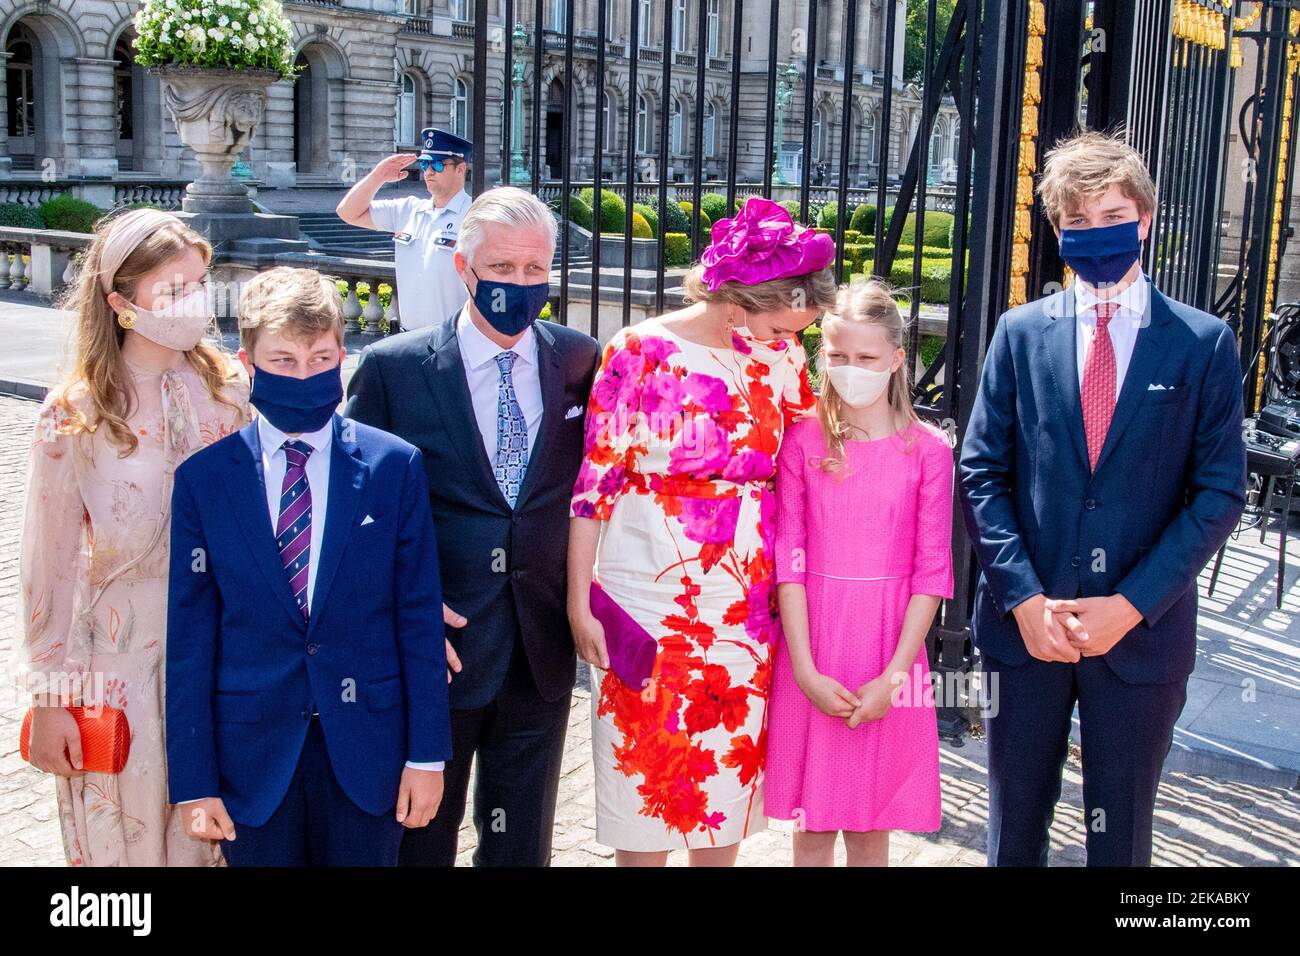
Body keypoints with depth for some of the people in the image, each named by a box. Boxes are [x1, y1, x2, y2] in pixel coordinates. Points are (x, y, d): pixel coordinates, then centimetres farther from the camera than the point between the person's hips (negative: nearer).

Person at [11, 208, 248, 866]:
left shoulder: (231, 388, -4)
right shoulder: (75, 416, -11)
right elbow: (48, 565, -6)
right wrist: (49, 699, -4)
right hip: (124, 662, -2)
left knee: (214, 835, 14)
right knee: (127, 840, 12)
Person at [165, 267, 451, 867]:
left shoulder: (394, 465, -3)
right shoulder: (203, 478, -2)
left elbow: (419, 614, -1)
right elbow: (189, 636, -1)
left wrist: (428, 752, -2)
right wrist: (193, 782, -3)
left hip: (366, 748, 0)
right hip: (252, 755, 0)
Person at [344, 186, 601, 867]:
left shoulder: (580, 360, 1)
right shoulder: (393, 366, -6)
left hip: (543, 654, 2)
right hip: (434, 650, -2)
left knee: (521, 844, 17)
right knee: (420, 841, 16)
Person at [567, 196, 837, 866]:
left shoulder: (778, 355, 3)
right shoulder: (641, 351, -9)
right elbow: (593, 479, -7)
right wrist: (579, 604, -7)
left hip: (744, 604, 4)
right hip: (650, 601, -4)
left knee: (730, 765, 13)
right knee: (648, 761, 6)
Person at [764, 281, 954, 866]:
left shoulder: (928, 450, -1)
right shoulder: (802, 440, 0)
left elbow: (933, 571, -3)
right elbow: (788, 557, -4)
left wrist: (893, 677, -10)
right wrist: (806, 671, -11)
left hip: (889, 658, 0)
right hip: (812, 661, 0)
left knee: (870, 831, 10)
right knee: (812, 827, 10)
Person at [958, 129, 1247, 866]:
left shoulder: (1204, 343, -1)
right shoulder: (1022, 333, 3)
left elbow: (1219, 492, -3)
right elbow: (982, 473, 1)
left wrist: (1131, 605, -12)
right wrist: (1023, 597, -10)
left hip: (1143, 632, -1)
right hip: (1026, 622, 1)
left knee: (1121, 834, 13)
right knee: (1015, 830, 13)